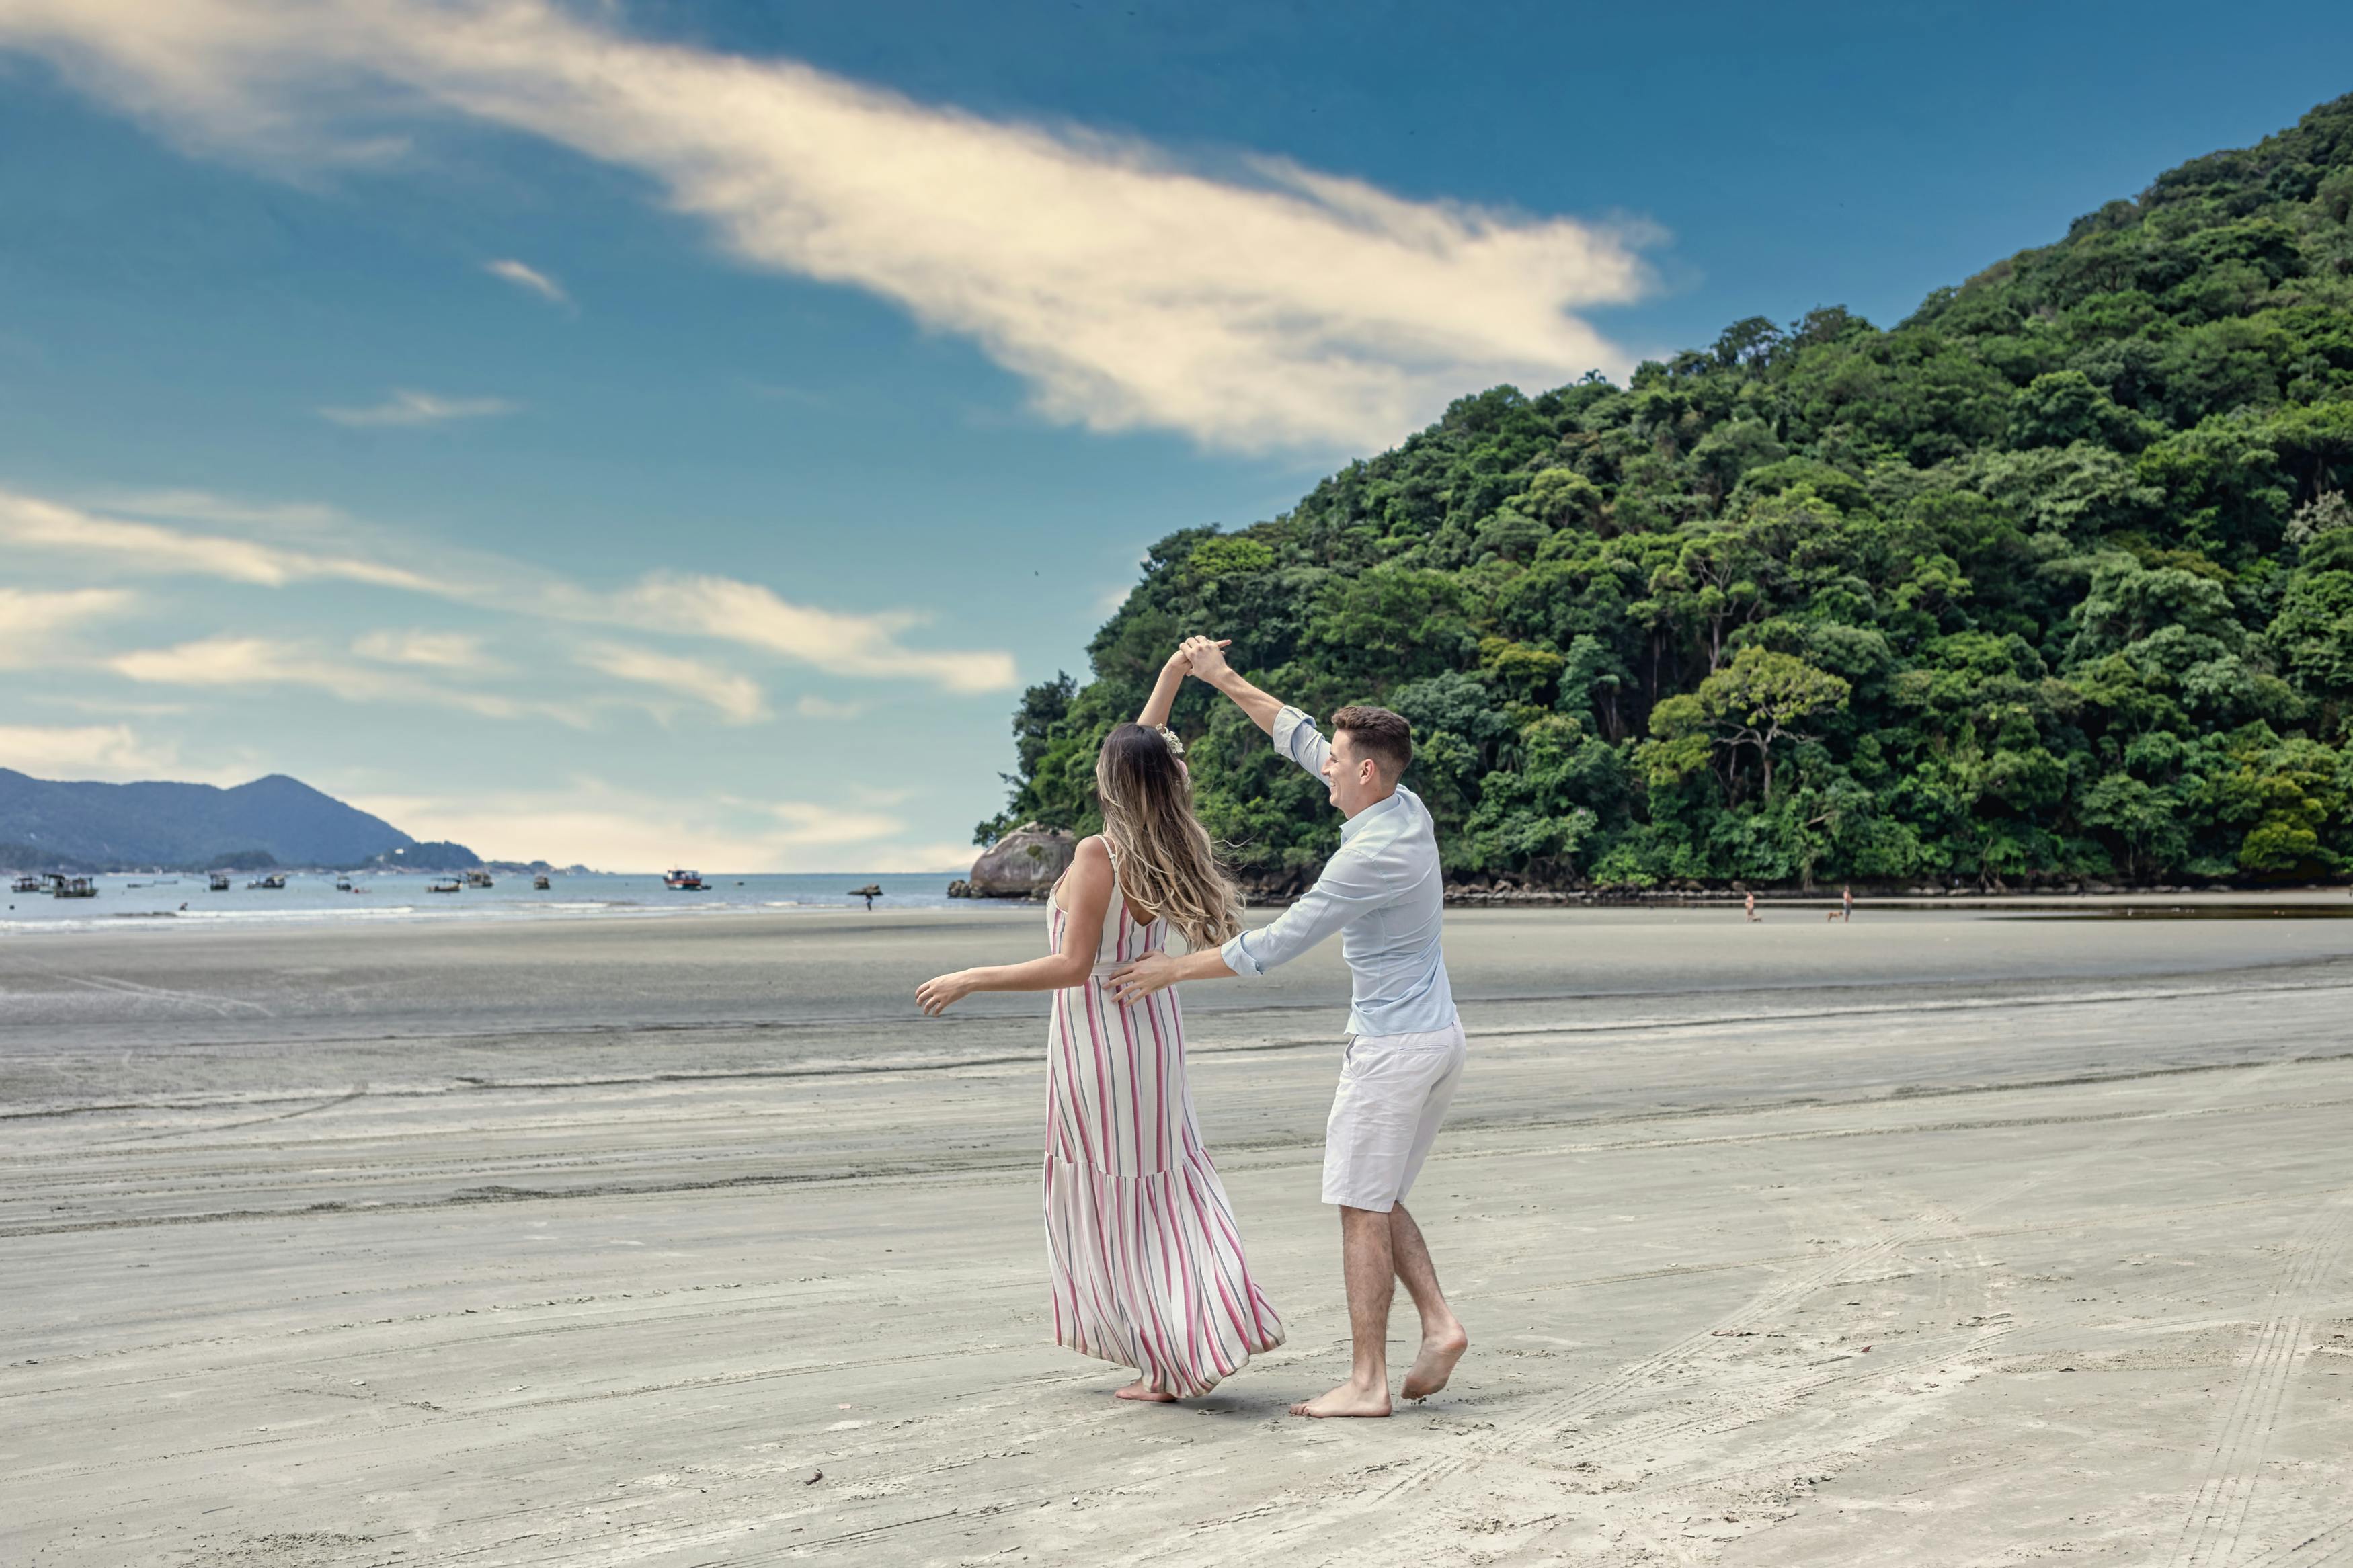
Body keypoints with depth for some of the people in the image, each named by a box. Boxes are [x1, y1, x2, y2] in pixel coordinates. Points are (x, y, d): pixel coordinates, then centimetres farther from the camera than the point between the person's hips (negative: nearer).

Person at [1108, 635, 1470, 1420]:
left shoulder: (1372, 855, -22)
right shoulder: (1406, 808, 5)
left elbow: (1275, 945, -17)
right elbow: (1299, 736, 17)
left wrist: (1173, 970, -8)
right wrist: (1225, 680, 21)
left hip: (1392, 1045, -10)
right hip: (1436, 1036, 10)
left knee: (1363, 1209, -2)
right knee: (1378, 1201, 16)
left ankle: (1367, 1380, 2)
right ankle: (1439, 1325, 9)